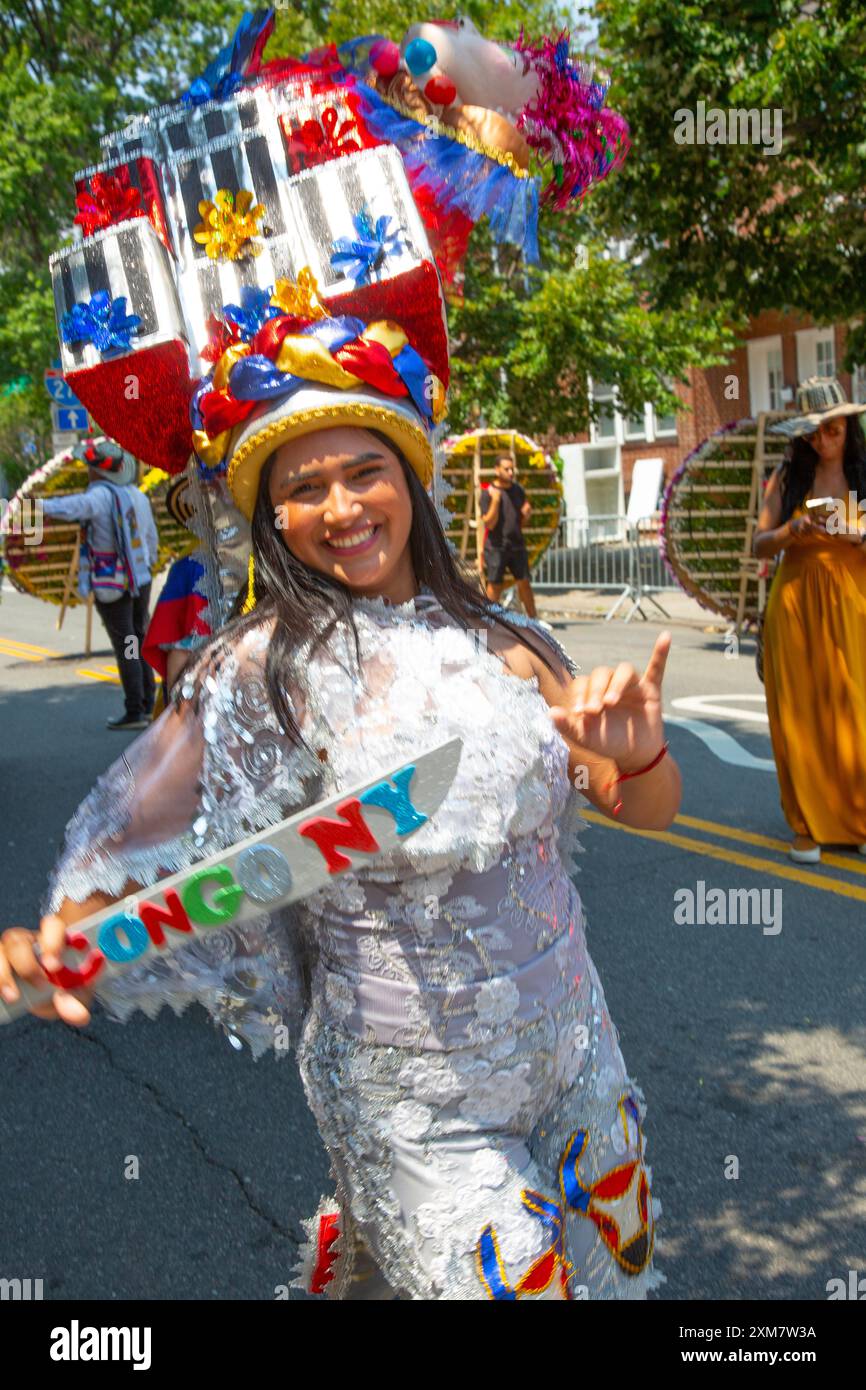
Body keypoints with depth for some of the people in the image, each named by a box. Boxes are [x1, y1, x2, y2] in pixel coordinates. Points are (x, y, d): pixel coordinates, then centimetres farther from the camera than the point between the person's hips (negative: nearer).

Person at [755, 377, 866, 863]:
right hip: (796, 604, 0)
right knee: (800, 713, 1)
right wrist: (794, 530, -16)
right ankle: (809, 825, 10)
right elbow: (761, 545, 2)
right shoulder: (787, 478, 6)